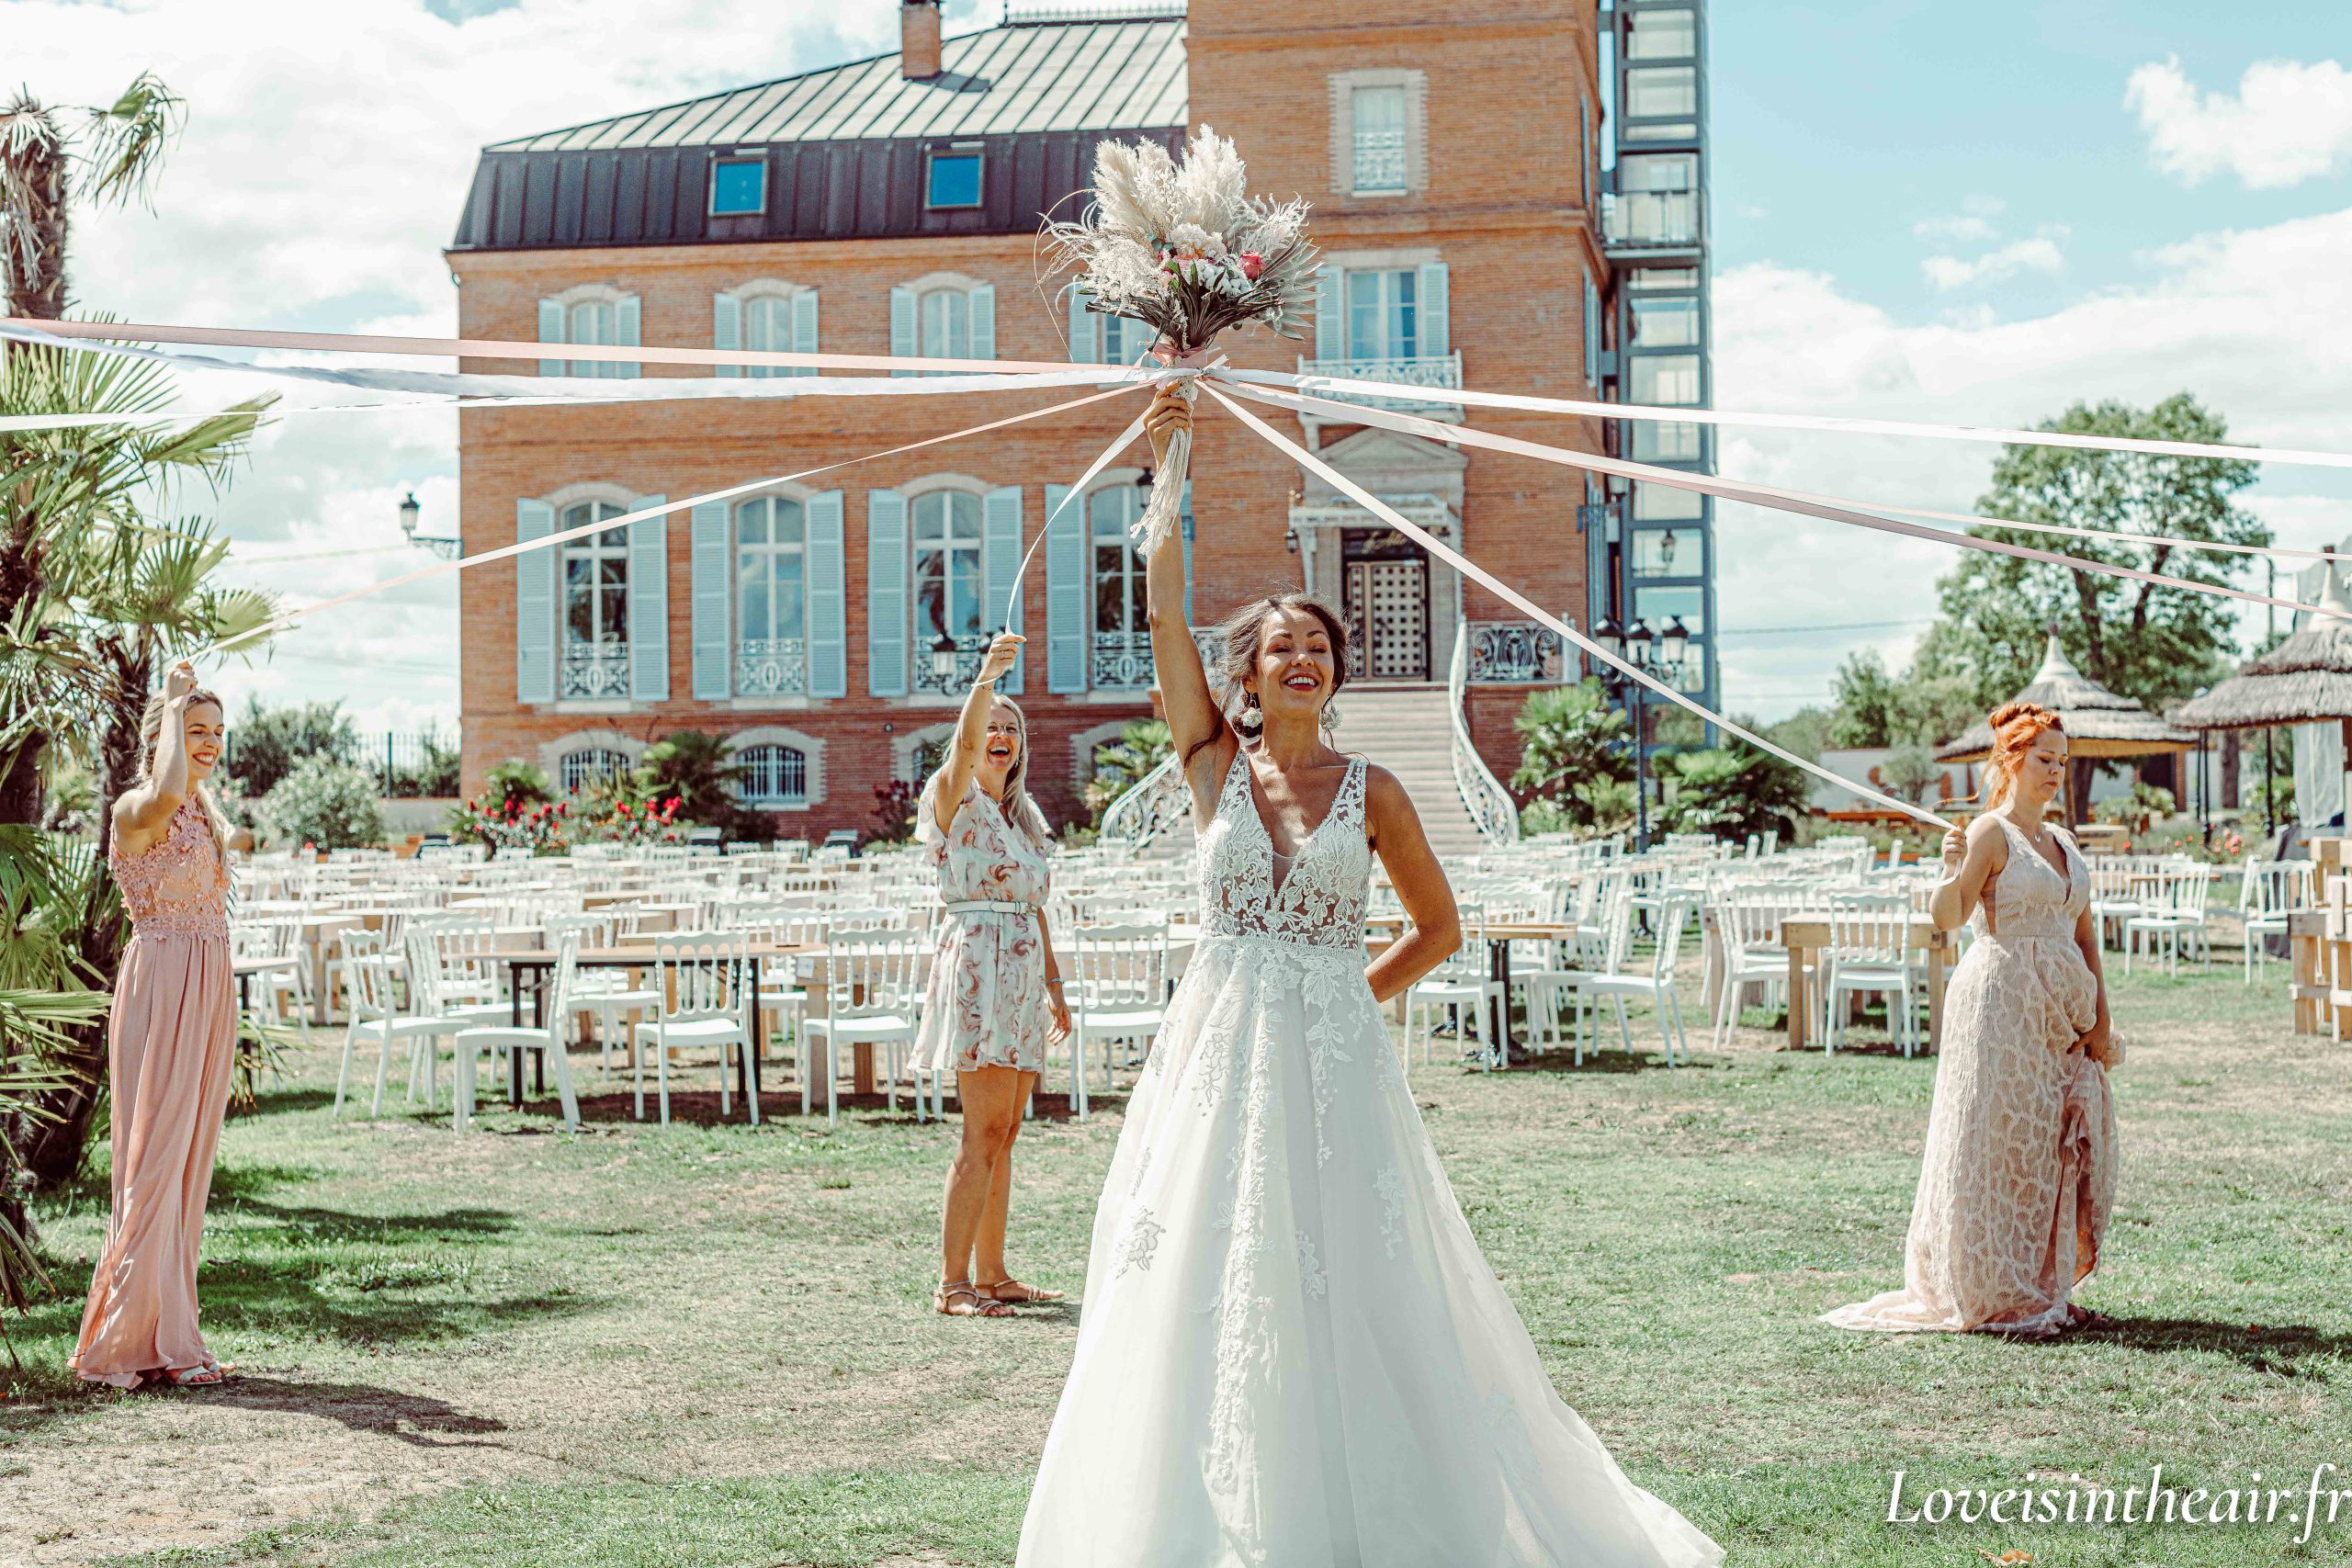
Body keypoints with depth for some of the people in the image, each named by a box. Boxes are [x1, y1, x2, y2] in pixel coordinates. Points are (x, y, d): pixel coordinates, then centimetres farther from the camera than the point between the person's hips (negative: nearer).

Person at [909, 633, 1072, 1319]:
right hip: (975, 962, -8)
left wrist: (1054, 987, 22)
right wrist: (987, 675, -39)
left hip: (1021, 974, 8)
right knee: (984, 1131, -12)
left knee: (1003, 1133, 9)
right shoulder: (956, 799, -2)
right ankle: (952, 1284, -11)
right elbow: (965, 740, -23)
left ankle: (990, 1273, 14)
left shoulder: (1021, 816, 19)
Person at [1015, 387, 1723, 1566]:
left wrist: (1353, 992, 2)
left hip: (1334, 1056, -1)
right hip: (1219, 1049, 1)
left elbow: (1439, 926, 14)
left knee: (1347, 1281, -2)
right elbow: (1163, 616, -3)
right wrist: (1164, 468, -6)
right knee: (1209, 1288, 0)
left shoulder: (1371, 792, 5)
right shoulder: (1215, 765, 5)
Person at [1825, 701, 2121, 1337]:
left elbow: (2086, 934, 15)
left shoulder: (2064, 843, 15)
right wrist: (1952, 871, -39)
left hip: (2062, 1012, 7)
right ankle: (1995, 1298, 2)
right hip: (2002, 1004, -7)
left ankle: (2044, 1290, 16)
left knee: (2065, 1148, 6)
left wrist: (2101, 1019, 8)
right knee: (2001, 1147, -5)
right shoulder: (1992, 832, -7)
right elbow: (1946, 916, -19)